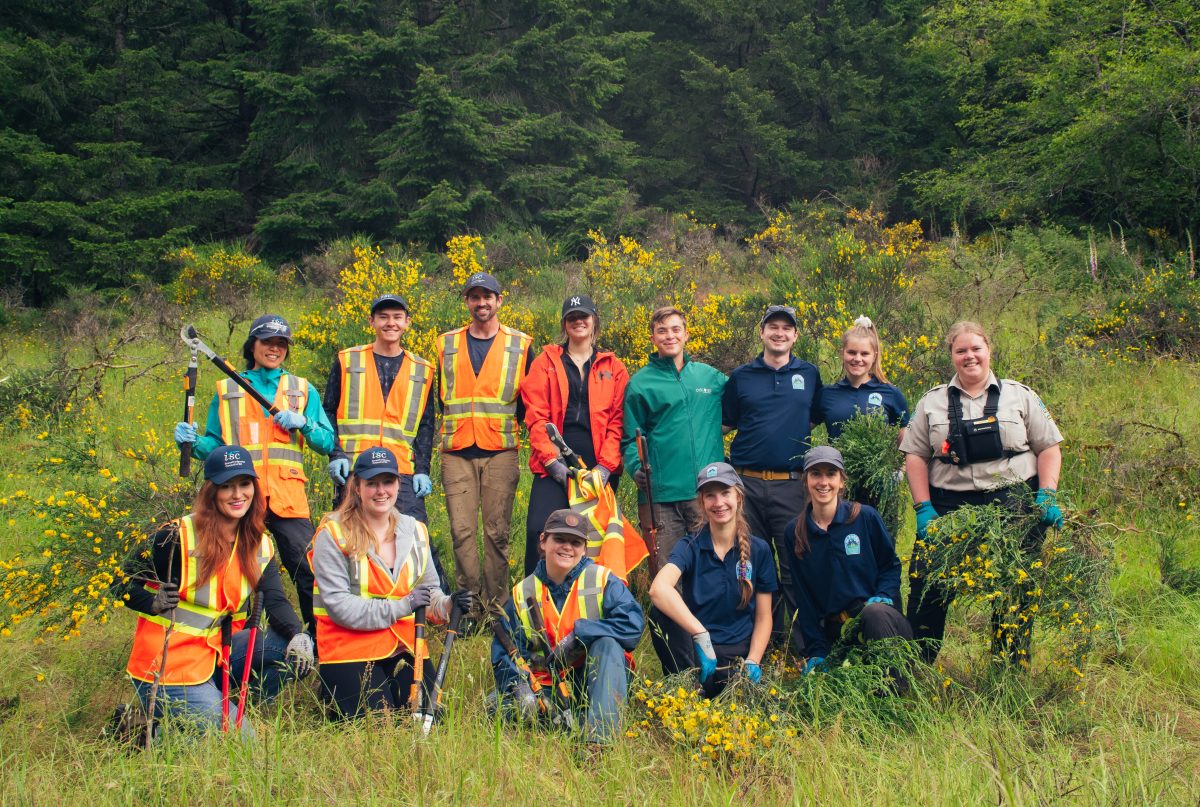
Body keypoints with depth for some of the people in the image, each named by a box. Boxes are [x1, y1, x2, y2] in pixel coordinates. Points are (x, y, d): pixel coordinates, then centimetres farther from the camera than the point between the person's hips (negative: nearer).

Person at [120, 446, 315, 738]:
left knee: (297, 650, -12)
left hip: (217, 655, 6)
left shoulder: (261, 546, 4)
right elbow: (124, 584, -6)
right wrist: (154, 603, -26)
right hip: (167, 666, -6)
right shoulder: (177, 536, -12)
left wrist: (298, 635, -27)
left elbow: (276, 601, -7)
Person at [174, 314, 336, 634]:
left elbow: (327, 443, 9)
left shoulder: (302, 389, 15)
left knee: (308, 571, -8)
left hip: (287, 496, -1)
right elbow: (215, 445, 14)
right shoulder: (227, 390, 16)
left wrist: (303, 424, -8)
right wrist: (194, 443, -6)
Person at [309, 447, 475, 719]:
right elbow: (337, 605, -15)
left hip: (404, 645, 5)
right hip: (351, 648, -5)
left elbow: (430, 590, 12)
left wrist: (448, 604, -11)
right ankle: (330, 690, 16)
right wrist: (399, 607, -19)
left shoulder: (414, 531, 9)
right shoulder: (334, 533, -9)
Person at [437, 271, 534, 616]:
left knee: (497, 532, 0)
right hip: (457, 453, 1)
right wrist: (430, 439, 12)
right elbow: (435, 397, 19)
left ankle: (496, 606, 8)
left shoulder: (520, 345, 8)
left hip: (501, 452, -1)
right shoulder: (446, 344, 13)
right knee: (462, 530, -3)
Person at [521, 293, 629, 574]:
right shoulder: (546, 362, 11)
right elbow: (536, 415, 3)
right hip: (555, 466, -1)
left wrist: (606, 465, -8)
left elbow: (617, 420, 5)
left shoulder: (614, 367, 13)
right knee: (539, 531, -15)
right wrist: (551, 460, -9)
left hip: (601, 469, 1)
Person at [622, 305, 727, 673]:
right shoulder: (640, 384, 7)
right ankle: (676, 669, 9)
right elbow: (631, 438, 7)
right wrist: (635, 467, -10)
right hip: (661, 496, -2)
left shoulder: (712, 377, 14)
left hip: (707, 493, 2)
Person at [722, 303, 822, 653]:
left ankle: (801, 641, 7)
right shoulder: (741, 376, 8)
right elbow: (724, 423, 14)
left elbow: (817, 419, 14)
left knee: (796, 564, -1)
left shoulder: (809, 374, 9)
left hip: (792, 484, -1)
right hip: (748, 483, 1)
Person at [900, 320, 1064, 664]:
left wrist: (1047, 496, -6)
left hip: (1015, 508, 0)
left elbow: (1048, 449, 7)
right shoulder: (932, 402, 10)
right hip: (948, 508, 1)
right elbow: (915, 456, 8)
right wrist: (923, 507, -2)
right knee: (927, 588, -2)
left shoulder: (1020, 396, 8)